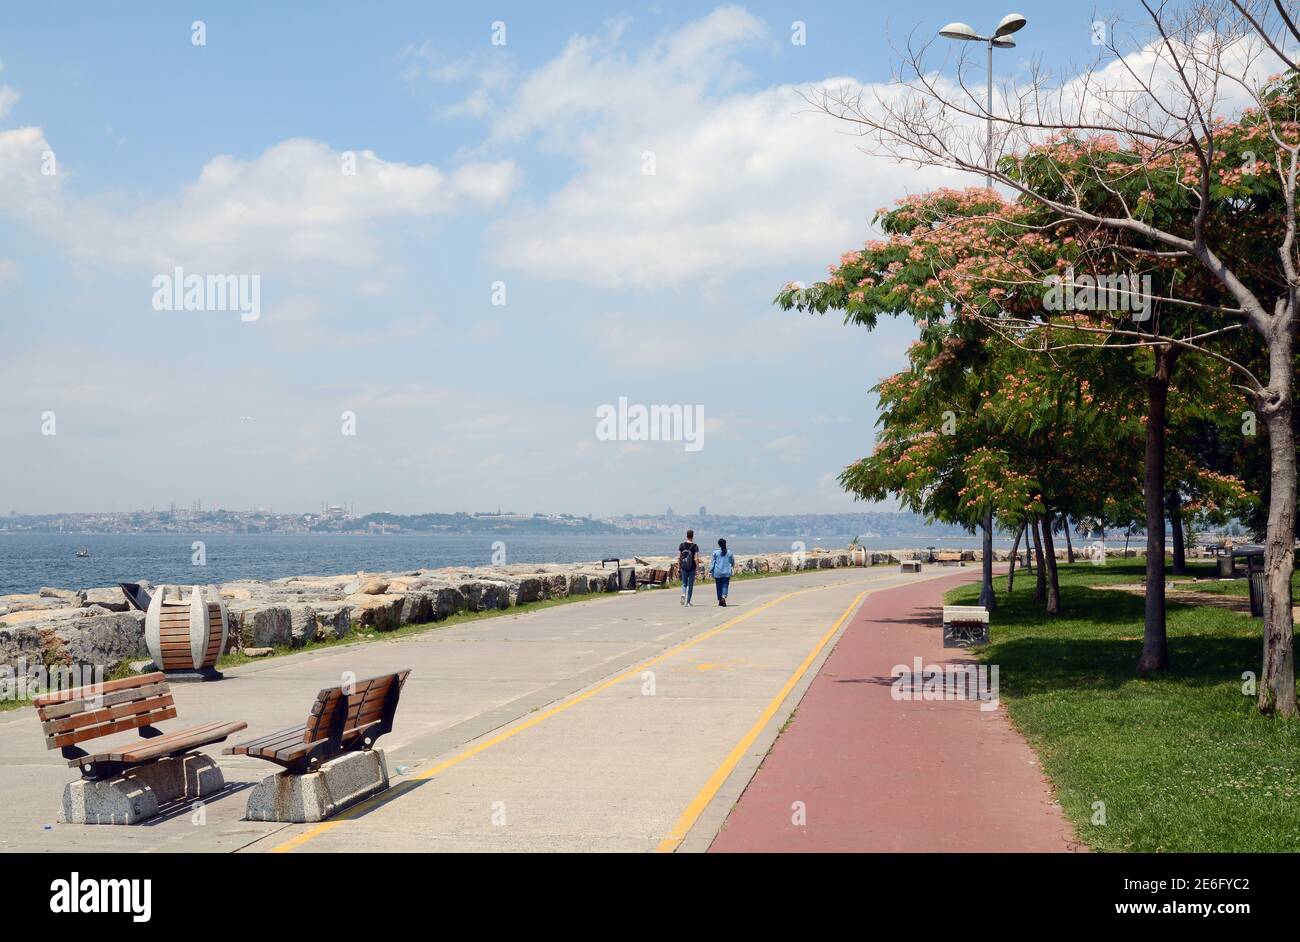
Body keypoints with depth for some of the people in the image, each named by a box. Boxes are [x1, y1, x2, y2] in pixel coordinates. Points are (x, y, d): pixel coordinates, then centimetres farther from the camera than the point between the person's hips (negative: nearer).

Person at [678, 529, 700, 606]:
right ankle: (687, 601, 11)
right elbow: (696, 559, -12)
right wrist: (698, 568, -4)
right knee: (690, 585, 9)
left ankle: (683, 595, -14)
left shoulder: (682, 545, -1)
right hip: (692, 568, -2)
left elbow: (679, 557, -1)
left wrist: (679, 566, 8)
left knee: (684, 583, 15)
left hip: (683, 568, 2)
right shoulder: (695, 546, -9)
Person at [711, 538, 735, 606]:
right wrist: (732, 568, 33)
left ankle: (720, 600, 16)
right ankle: (723, 598, -25)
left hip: (717, 573, 0)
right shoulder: (729, 552, 2)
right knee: (725, 586, -2)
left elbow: (712, 562, -4)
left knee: (719, 586, 10)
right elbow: (733, 562, 13)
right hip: (726, 572, 0)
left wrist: (710, 571, 3)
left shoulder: (715, 552, -4)